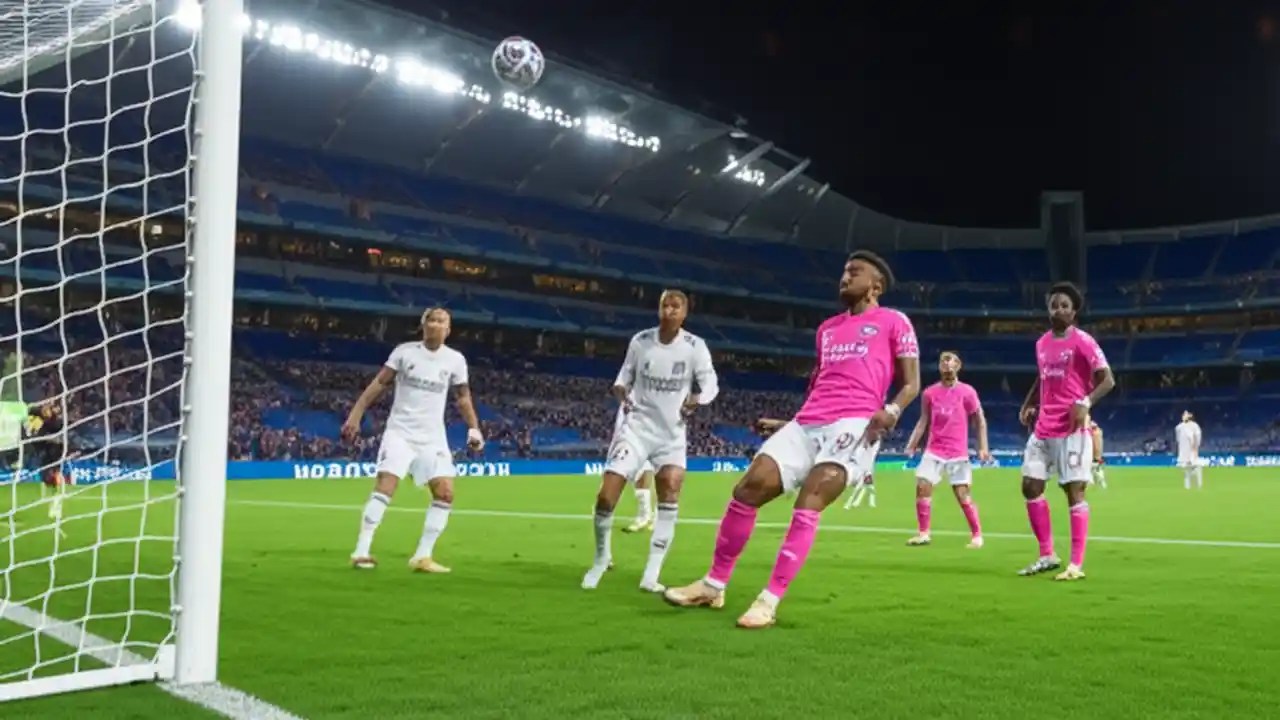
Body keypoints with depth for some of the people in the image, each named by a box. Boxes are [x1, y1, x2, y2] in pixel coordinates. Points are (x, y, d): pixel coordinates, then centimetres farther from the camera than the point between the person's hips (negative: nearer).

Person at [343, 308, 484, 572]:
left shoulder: (455, 360, 2)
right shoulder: (404, 351, -3)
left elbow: (463, 397, 12)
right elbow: (379, 384, 1)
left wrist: (474, 428, 1)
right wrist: (355, 415, -5)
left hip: (433, 438, 3)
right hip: (400, 431, -2)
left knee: (445, 492, -9)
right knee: (385, 486, -16)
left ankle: (423, 556, -1)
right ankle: (361, 551, -10)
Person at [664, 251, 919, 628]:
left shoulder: (893, 322, 8)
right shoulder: (828, 328, 27)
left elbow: (911, 384, 3)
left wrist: (891, 410, -16)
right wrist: (788, 423, 23)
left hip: (854, 425, -6)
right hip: (807, 423, 6)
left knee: (807, 505, -23)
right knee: (747, 490, -4)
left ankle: (769, 601, -17)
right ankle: (714, 585, 9)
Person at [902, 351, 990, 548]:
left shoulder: (967, 392, -3)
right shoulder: (929, 393, 4)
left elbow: (980, 421, 2)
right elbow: (924, 421, 12)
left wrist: (983, 447, -5)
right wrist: (912, 444, 4)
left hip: (958, 452, -3)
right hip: (934, 451, 3)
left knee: (963, 494, -4)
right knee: (922, 486, -8)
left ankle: (977, 535, 12)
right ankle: (923, 534, 2)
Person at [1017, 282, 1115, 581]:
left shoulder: (1083, 341, -8)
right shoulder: (1041, 343, 12)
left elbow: (1107, 380, -12)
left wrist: (1085, 403, -28)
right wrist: (1028, 404, 12)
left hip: (1072, 430, -7)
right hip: (1043, 429, 7)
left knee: (1074, 491, -5)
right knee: (1030, 486, 5)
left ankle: (1076, 565, -1)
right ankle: (1047, 556, 16)